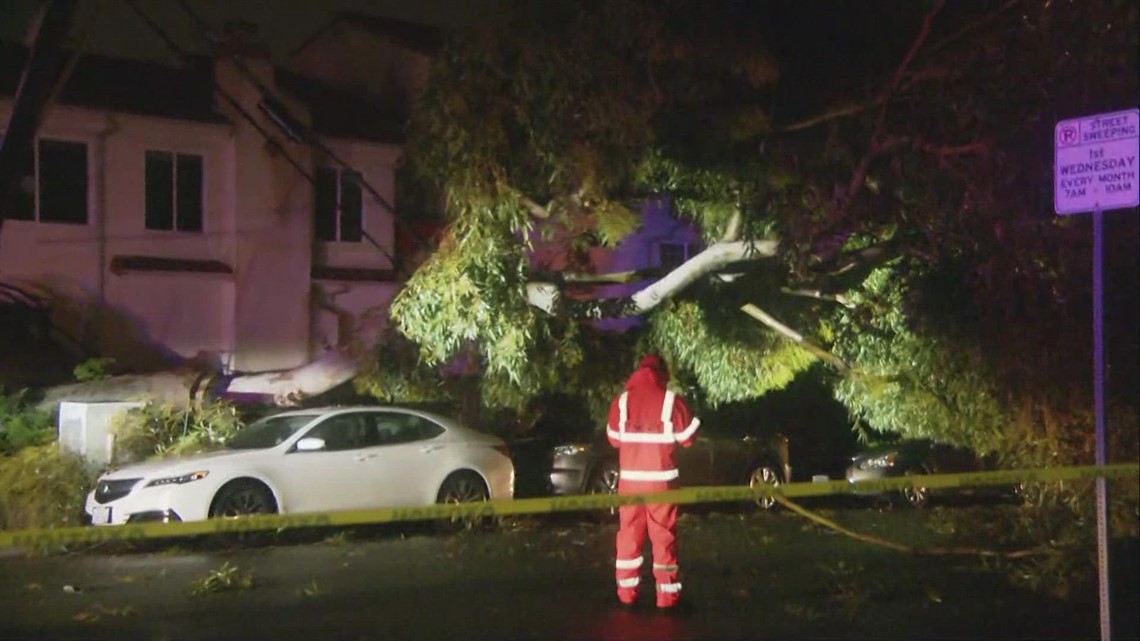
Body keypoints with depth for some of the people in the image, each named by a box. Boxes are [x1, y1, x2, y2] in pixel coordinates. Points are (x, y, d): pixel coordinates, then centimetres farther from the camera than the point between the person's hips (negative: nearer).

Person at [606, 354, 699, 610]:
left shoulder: (621, 401, 0)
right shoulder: (671, 401, -7)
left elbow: (614, 438, 10)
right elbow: (687, 437, 1)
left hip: (629, 479, 2)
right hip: (660, 479, -2)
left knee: (629, 534, 11)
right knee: (663, 536, 4)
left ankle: (627, 593, 14)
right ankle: (667, 595, 6)